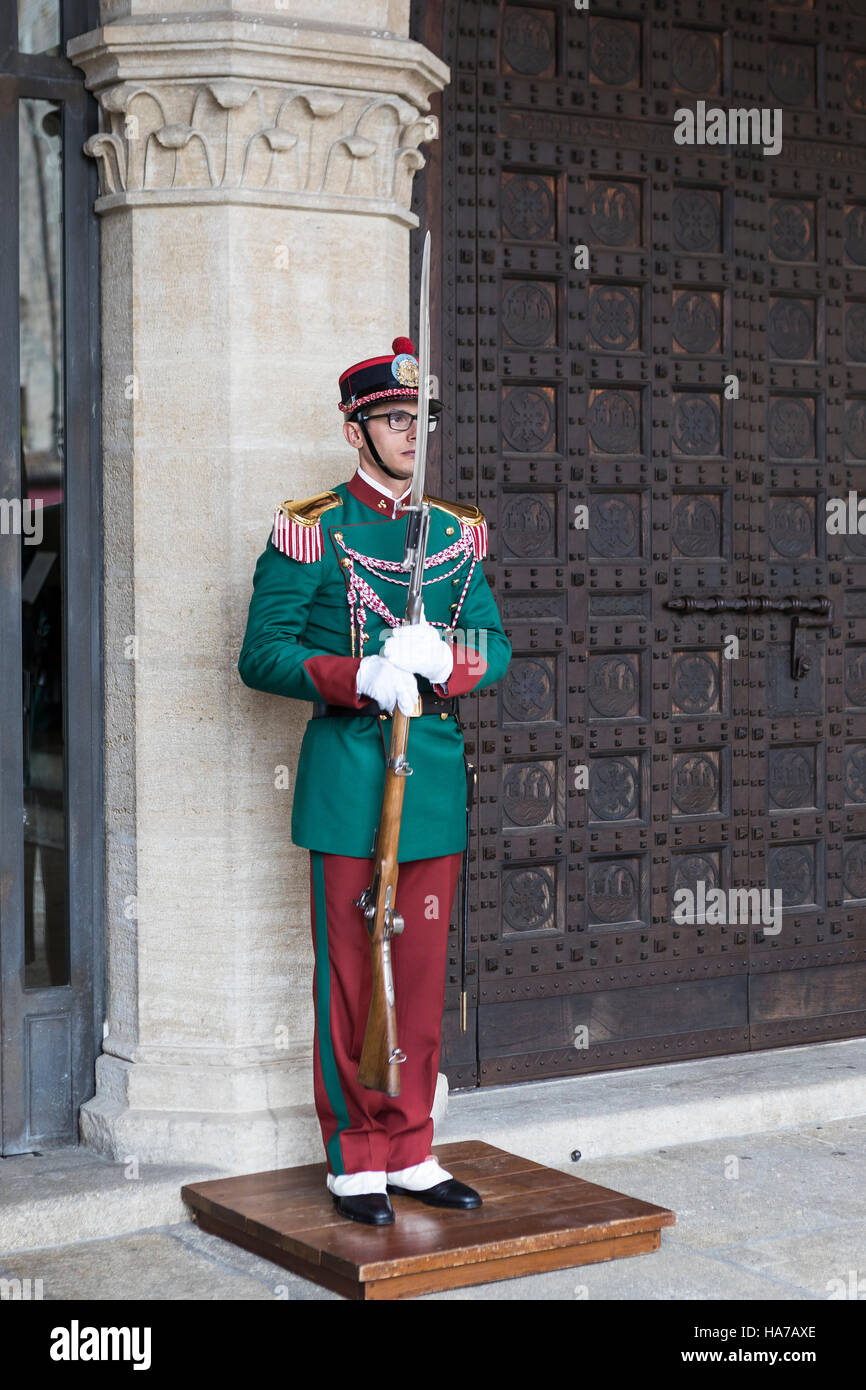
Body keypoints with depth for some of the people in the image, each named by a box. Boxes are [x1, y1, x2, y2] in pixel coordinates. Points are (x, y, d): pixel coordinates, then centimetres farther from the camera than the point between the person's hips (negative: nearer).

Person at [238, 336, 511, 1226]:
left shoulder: (457, 533, 12)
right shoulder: (310, 531, -3)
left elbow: (495, 645, 10)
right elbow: (261, 654, -6)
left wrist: (444, 661, -13)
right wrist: (362, 678, -20)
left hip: (435, 773, 5)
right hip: (347, 776, -5)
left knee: (422, 972, 10)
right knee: (350, 973, 1)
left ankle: (410, 1152, 21)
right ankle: (354, 1160, 12)